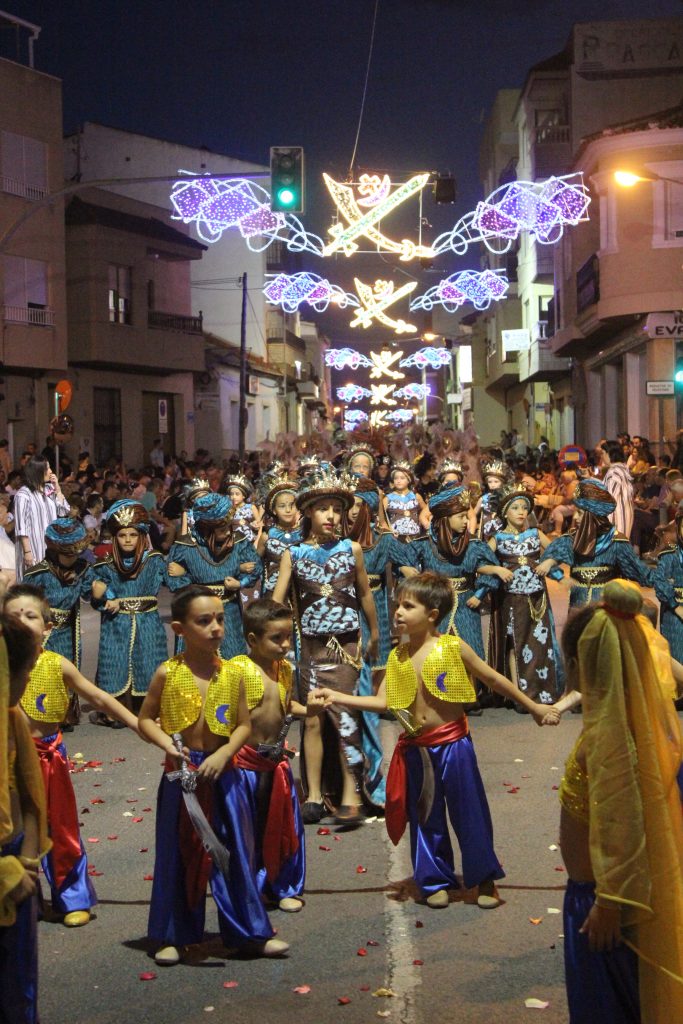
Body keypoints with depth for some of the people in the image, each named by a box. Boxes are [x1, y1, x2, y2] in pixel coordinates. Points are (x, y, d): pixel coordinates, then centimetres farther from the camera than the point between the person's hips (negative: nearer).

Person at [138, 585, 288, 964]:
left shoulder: (231, 675, -2)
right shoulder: (168, 673, -6)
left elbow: (244, 725, 2)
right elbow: (146, 719, 0)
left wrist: (223, 754, -14)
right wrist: (166, 743, -17)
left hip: (222, 773, 2)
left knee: (235, 852, 8)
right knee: (176, 856, 9)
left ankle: (249, 932, 21)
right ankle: (171, 936, 23)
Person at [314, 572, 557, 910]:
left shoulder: (453, 648, -10)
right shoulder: (398, 657, 1)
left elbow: (494, 680, -1)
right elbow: (382, 701, -2)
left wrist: (532, 706, 4)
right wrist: (337, 697, -11)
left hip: (452, 742, -3)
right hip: (416, 747, 4)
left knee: (469, 813, 7)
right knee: (425, 819, 13)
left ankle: (484, 878, 25)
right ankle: (435, 881, 29)